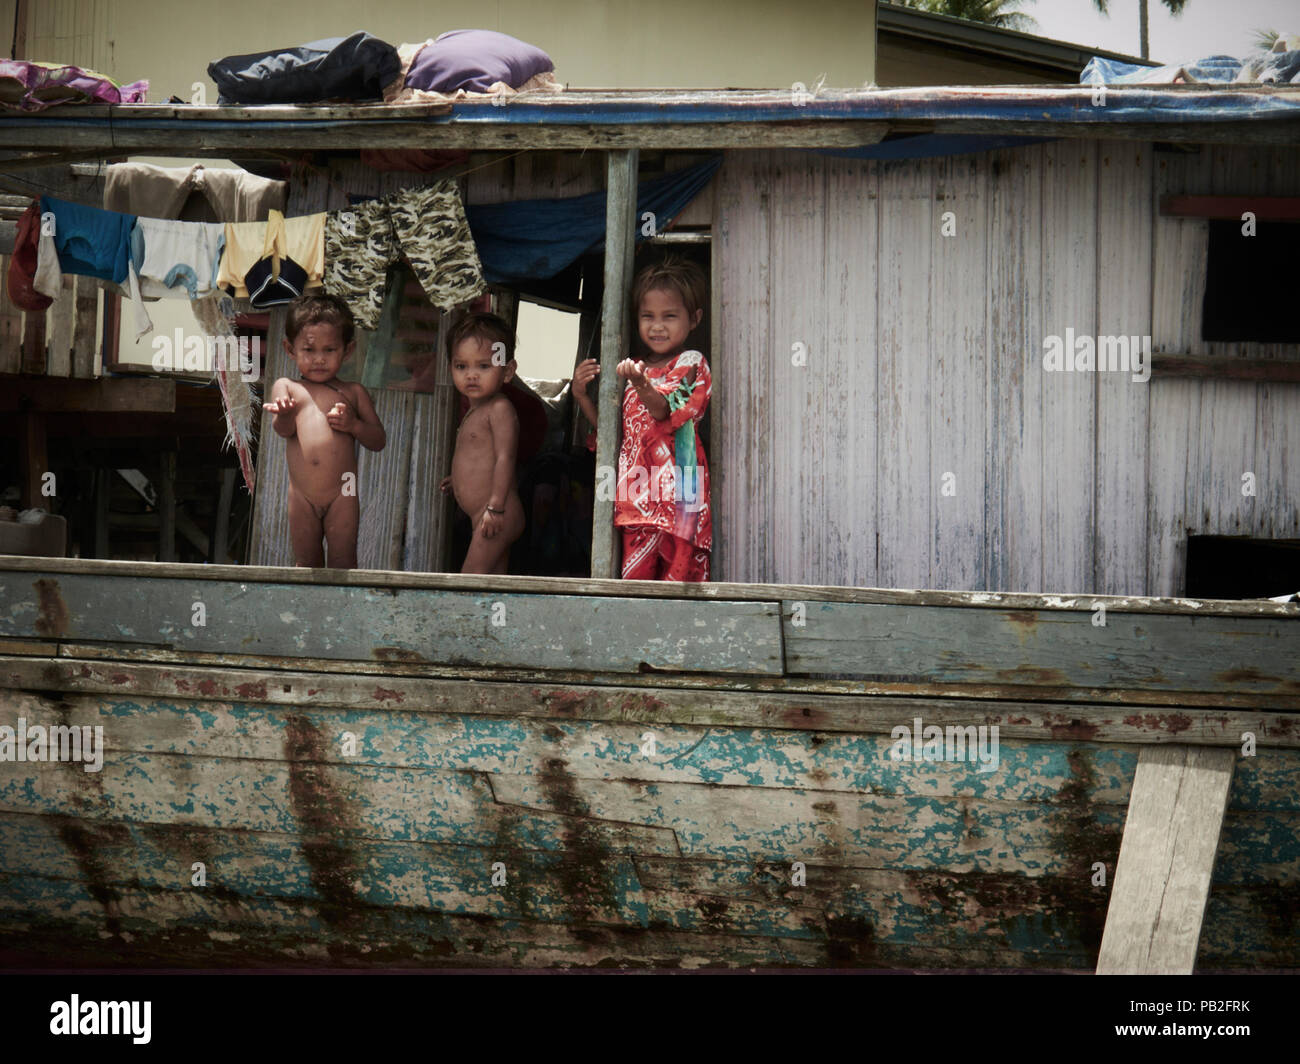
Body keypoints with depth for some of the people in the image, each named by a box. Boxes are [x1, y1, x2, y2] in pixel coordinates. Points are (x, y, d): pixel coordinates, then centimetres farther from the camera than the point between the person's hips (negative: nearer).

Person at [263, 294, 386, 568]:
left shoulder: (354, 393, 8)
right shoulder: (286, 387, 8)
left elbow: (379, 440, 9)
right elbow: (284, 429, -8)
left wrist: (353, 424, -11)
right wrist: (284, 414, -32)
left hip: (342, 496, -1)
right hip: (302, 495, 1)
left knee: (343, 560, 0)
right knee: (306, 561, 9)